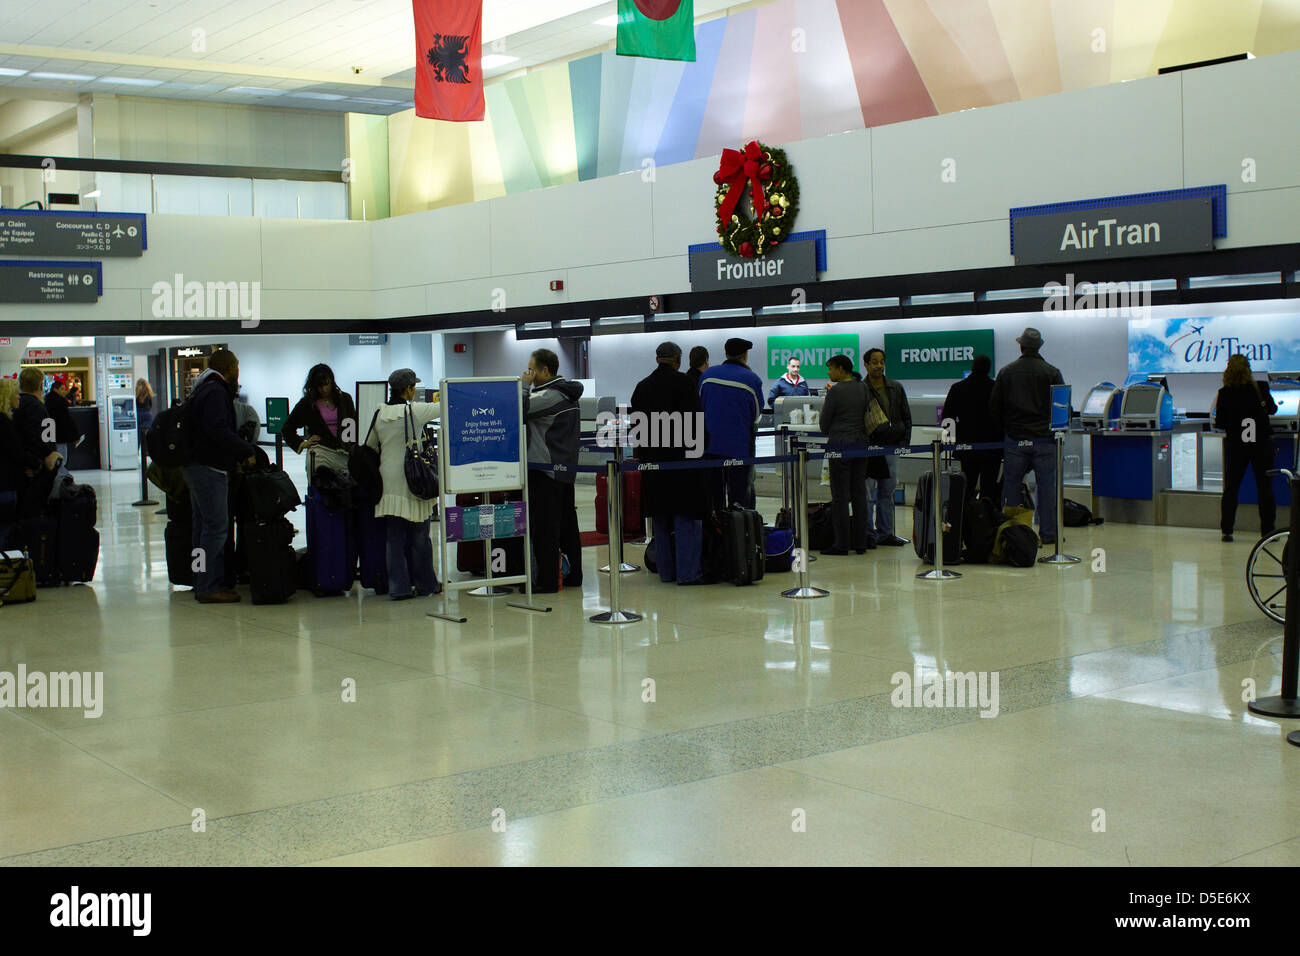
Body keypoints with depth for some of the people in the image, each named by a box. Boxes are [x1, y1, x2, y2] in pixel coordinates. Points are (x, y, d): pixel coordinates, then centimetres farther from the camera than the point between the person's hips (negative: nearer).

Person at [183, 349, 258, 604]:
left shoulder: (205, 389, 18)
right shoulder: (215, 392, -14)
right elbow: (219, 432, -24)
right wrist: (248, 451, -18)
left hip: (197, 466, 11)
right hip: (210, 468, -11)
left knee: (204, 526, 15)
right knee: (216, 527, -9)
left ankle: (203, 583, 20)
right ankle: (209, 588, -9)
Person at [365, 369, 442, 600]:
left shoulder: (379, 414, 2)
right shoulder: (416, 411, -10)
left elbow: (368, 446, 11)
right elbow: (444, 408, 1)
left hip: (388, 483, 4)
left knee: (395, 537, 7)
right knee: (419, 535, 6)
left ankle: (399, 587, 6)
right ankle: (425, 584, 14)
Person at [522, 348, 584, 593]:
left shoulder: (549, 395, -16)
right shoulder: (567, 393, 14)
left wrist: (524, 384, -10)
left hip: (545, 468, -10)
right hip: (566, 468, 10)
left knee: (545, 527, -5)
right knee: (567, 523, 13)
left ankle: (547, 580, -3)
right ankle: (573, 574, 19)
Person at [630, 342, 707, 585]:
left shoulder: (641, 387, 10)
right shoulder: (683, 383, -8)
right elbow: (695, 420, -12)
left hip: (651, 460, 6)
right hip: (681, 457, -6)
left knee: (661, 519, 11)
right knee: (686, 517, -2)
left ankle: (666, 571, 13)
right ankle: (687, 572, -5)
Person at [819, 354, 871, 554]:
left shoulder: (835, 391, -11)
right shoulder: (863, 389, 7)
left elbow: (824, 425, -4)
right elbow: (868, 418, 11)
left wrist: (829, 434, 15)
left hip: (840, 446, -6)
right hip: (861, 444, 6)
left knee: (840, 496, -2)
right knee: (859, 494, 10)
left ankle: (842, 543, -1)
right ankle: (860, 542, 12)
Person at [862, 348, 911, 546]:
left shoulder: (896, 388, 11)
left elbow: (906, 417, 15)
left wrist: (904, 442, 5)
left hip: (891, 447, 5)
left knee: (887, 492, 10)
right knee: (867, 493, -5)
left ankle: (885, 533, 17)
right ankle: (867, 534, 2)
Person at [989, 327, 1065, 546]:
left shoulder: (1006, 372, 4)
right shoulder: (1051, 372, -2)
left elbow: (993, 407, 6)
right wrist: (1053, 428, 14)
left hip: (1015, 439, 2)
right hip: (1045, 438, -1)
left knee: (1011, 485, 9)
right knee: (1047, 486, 4)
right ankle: (1048, 534, 5)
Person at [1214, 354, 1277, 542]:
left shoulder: (1225, 393, -8)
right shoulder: (1261, 388, -5)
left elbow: (1219, 423, -5)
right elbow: (1272, 409, 12)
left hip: (1236, 444, 0)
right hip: (1261, 442, 0)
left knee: (1231, 488, 8)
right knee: (1265, 488, 8)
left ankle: (1227, 530, 5)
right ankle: (1268, 530, 10)